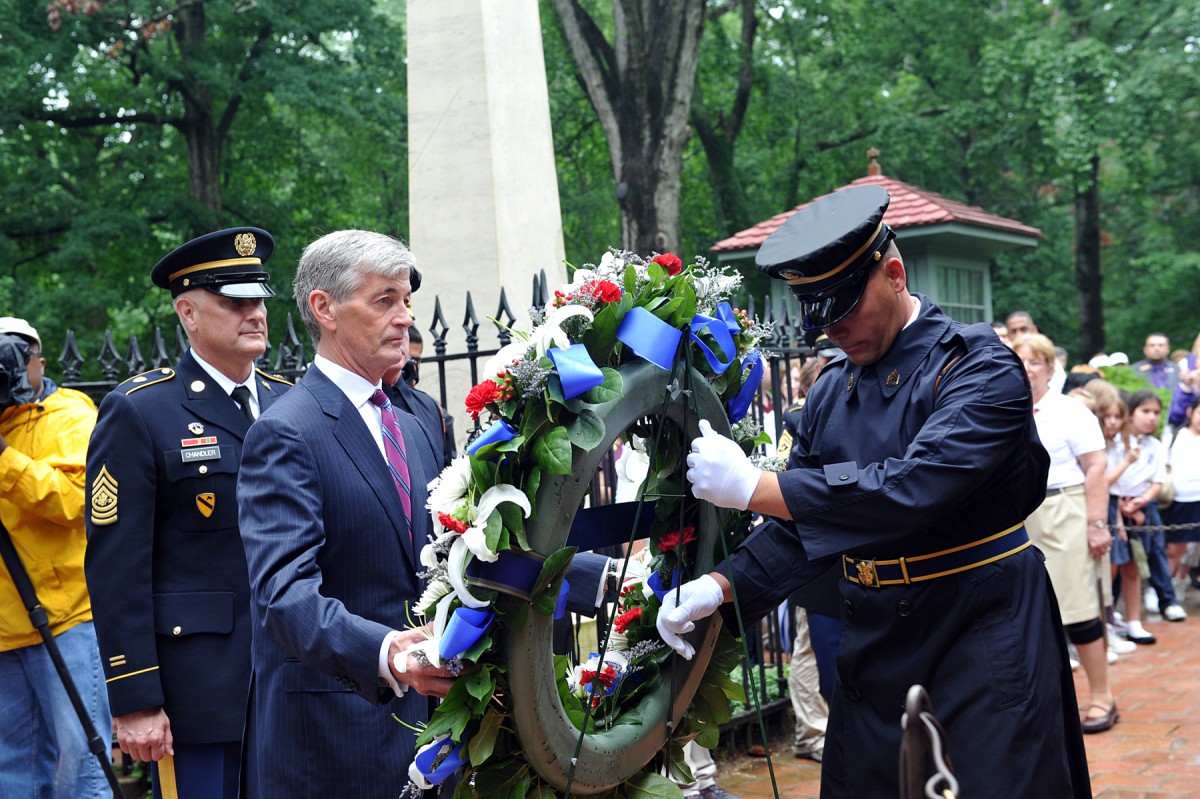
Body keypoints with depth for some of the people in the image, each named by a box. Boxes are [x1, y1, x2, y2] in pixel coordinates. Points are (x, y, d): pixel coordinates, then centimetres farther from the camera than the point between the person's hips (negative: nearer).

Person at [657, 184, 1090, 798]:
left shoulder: (980, 368, -13)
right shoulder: (830, 394, 8)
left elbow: (911, 489, -27)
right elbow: (799, 526, 10)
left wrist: (753, 488, -25)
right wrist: (721, 586, -8)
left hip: (982, 633, -6)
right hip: (873, 648, 6)